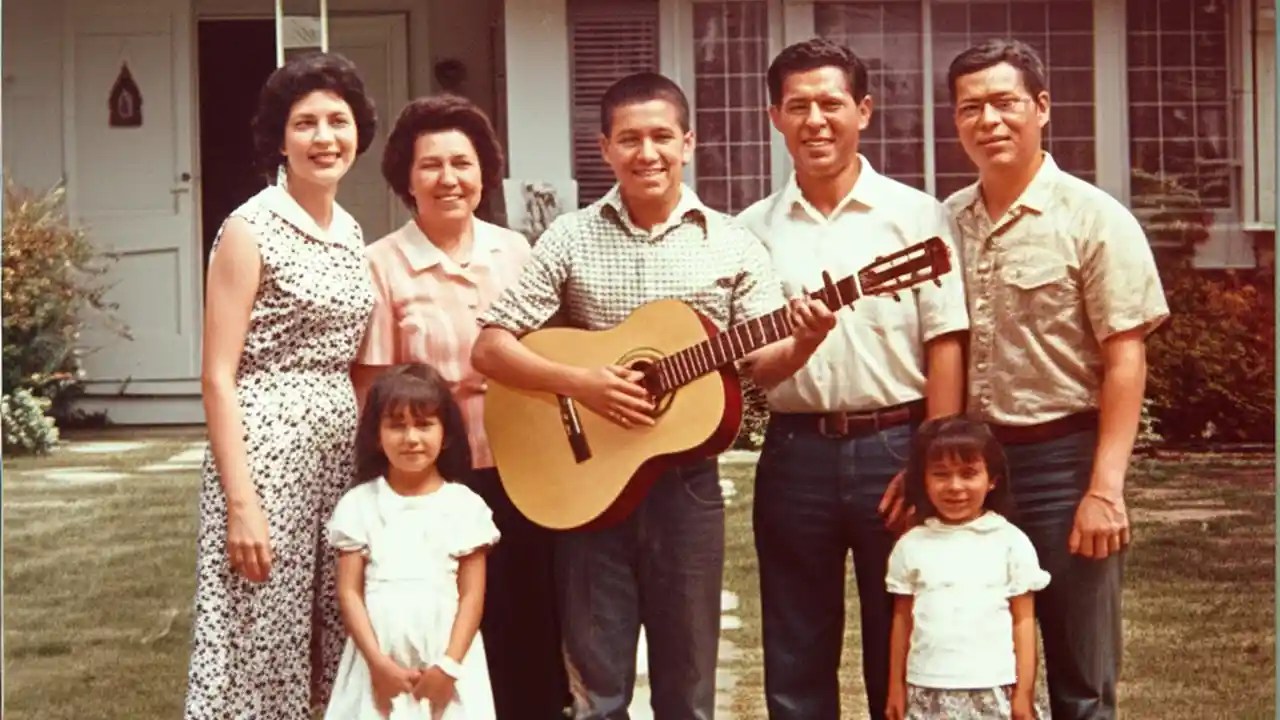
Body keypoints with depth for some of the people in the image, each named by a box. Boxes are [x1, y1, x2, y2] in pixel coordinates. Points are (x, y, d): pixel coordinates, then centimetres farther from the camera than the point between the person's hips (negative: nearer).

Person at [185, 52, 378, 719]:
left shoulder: (350, 231, 12)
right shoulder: (249, 229, -8)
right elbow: (217, 377, -12)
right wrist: (240, 502, -18)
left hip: (345, 449, 7)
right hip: (268, 447, -7)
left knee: (332, 644, 11)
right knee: (262, 639, -1)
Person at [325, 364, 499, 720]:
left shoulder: (465, 506, 1)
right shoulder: (358, 504, 2)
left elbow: (472, 595, -1)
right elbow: (349, 591, 0)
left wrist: (449, 664, -10)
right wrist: (378, 662, -9)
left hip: (446, 657, 0)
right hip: (380, 657, 1)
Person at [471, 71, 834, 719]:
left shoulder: (731, 245, 2)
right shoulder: (569, 239, 0)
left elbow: (764, 359, 0)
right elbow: (489, 349, -4)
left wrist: (802, 342, -22)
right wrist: (580, 383, -18)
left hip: (686, 480, 1)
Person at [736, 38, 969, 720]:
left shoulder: (917, 215, 0)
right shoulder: (751, 230, 8)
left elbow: (945, 345, -4)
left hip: (895, 446, -2)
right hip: (795, 452, 2)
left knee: (902, 653, 8)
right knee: (795, 660, 9)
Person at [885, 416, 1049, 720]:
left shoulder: (1010, 542, -2)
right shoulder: (911, 545, 5)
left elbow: (1024, 620, 0)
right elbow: (902, 618, 11)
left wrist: (1024, 691, -3)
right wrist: (896, 686, 11)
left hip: (993, 690, -2)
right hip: (927, 691, 2)